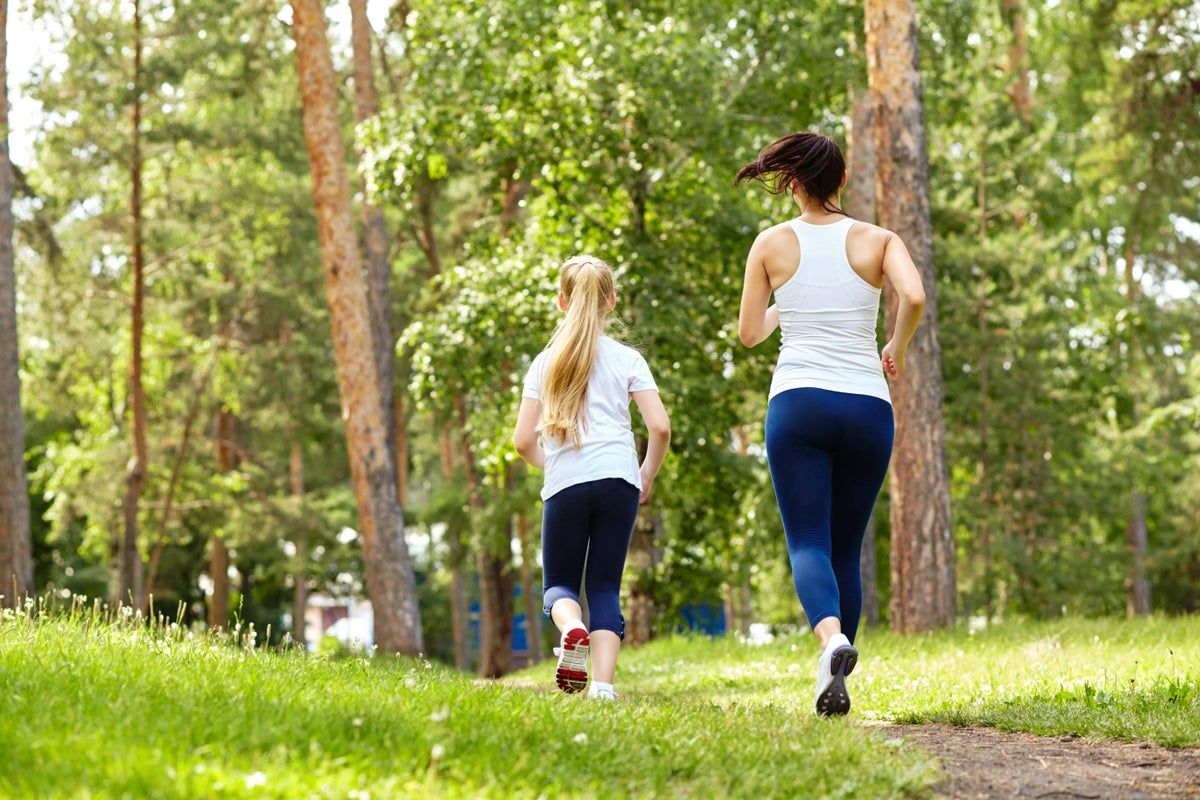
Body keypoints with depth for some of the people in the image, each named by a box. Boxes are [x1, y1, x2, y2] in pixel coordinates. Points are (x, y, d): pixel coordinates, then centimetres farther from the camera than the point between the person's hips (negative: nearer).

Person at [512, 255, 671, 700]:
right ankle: (602, 684, -10)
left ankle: (571, 628, -21)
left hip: (564, 484, 0)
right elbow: (660, 426, -2)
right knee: (605, 587, 7)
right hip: (618, 478, 0)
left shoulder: (545, 362, 10)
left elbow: (523, 440, 6)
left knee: (559, 582, 13)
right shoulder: (627, 359, 8)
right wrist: (648, 475, 14)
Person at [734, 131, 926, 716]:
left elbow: (749, 333, 9)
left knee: (808, 543, -7)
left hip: (798, 402, -1)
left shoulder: (772, 244, 6)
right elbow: (914, 296, -12)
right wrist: (896, 350, 6)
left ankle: (832, 639, -36)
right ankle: (836, 682, 11)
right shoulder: (877, 240, 6)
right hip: (867, 405, 2)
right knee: (847, 550, 13)